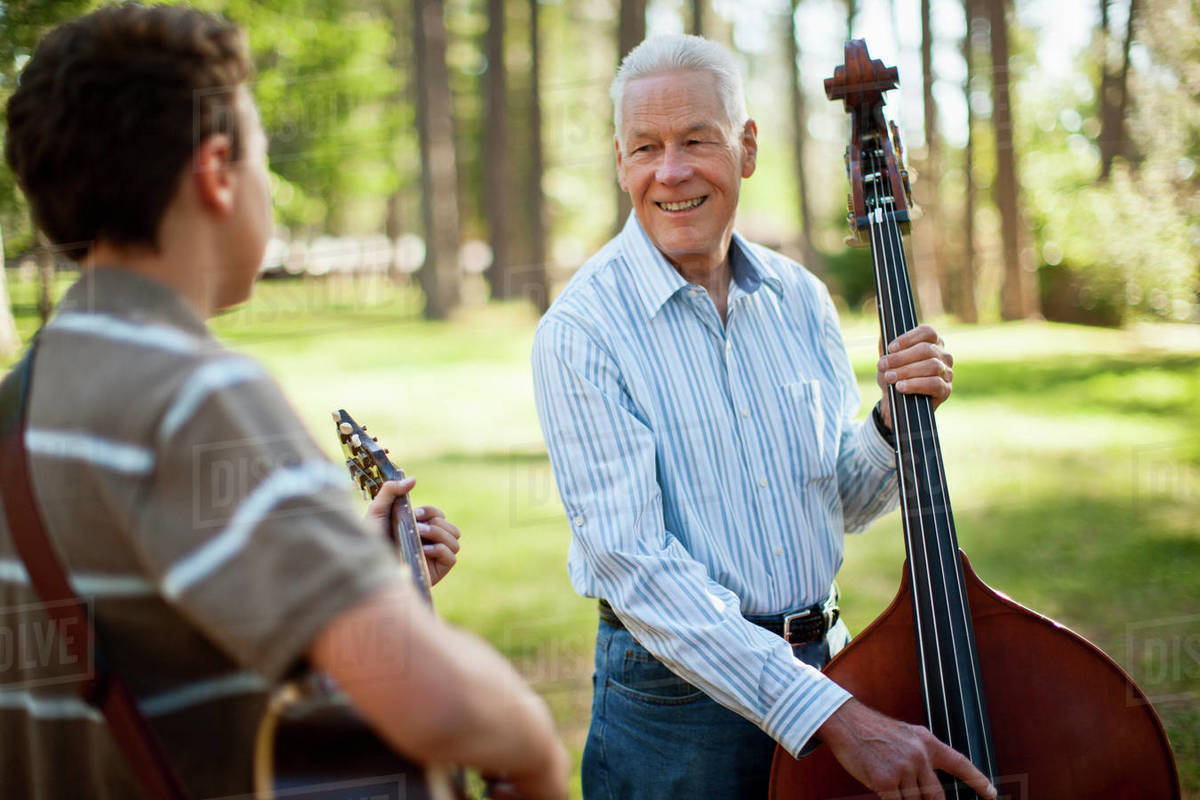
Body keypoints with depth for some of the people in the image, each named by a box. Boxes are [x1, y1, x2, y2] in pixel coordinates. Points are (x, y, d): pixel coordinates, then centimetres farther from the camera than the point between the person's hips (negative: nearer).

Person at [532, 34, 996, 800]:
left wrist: (896, 421, -10)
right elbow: (633, 565, -23)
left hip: (825, 667, 5)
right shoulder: (581, 332, -15)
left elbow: (846, 502, 11)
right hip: (678, 687, -4)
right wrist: (832, 715, -28)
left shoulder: (800, 297, 2)